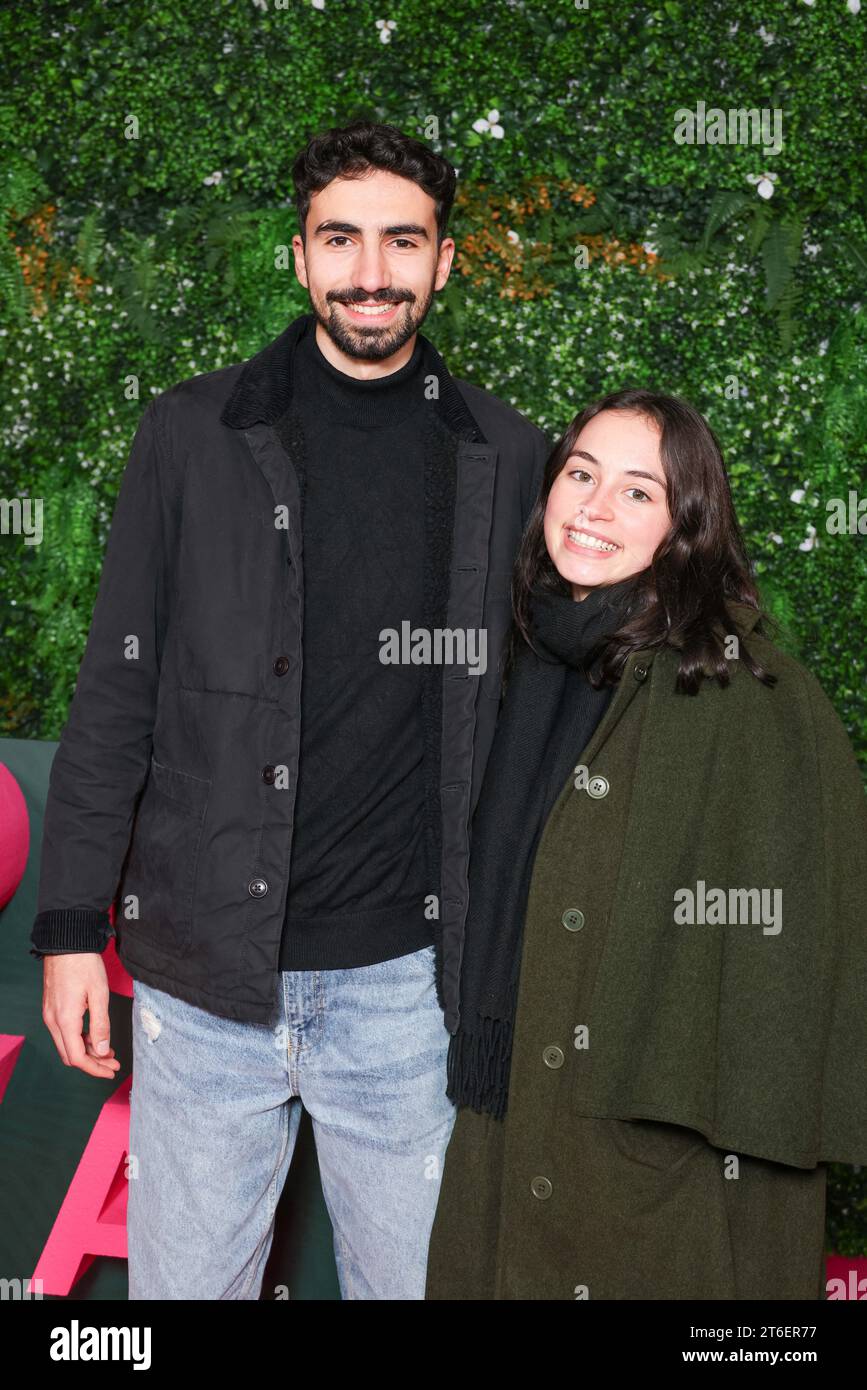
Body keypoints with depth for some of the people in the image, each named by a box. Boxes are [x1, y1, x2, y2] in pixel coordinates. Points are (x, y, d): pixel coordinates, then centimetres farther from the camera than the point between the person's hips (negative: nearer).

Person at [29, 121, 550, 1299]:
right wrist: (71, 925, -1)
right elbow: (117, 690, 1)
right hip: (206, 968, 0)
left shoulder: (508, 458, 4)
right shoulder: (195, 432, 0)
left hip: (409, 971, 1)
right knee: (187, 1279, 12)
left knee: (412, 1277, 14)